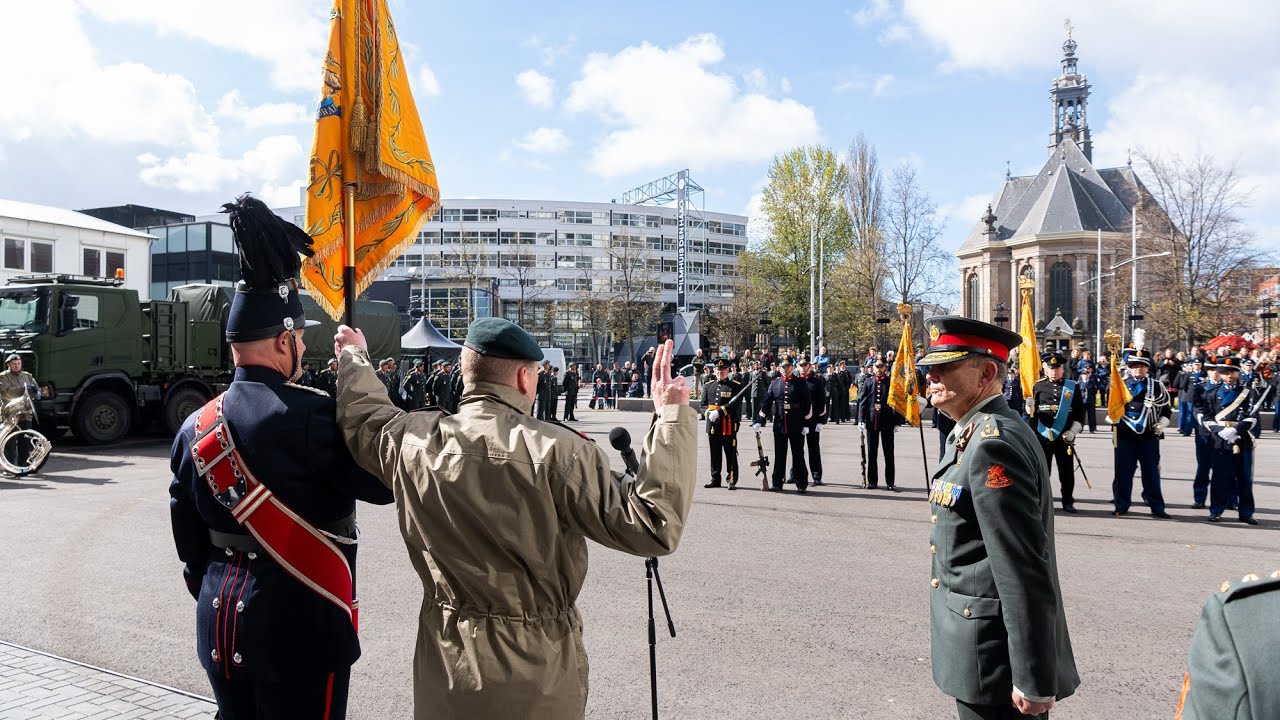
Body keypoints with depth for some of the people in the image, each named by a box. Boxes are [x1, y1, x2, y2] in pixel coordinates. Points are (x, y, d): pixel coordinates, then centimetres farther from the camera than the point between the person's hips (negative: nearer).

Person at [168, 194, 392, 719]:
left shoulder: (195, 427, 4)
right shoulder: (309, 416, -20)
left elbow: (188, 538, 12)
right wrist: (364, 372, -9)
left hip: (220, 625, 7)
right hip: (298, 623, -7)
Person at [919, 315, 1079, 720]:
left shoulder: (994, 443, -23)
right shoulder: (975, 433, 9)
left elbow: (1025, 574, -25)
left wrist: (1035, 681, -23)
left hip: (992, 657, -10)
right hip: (986, 647, 10)